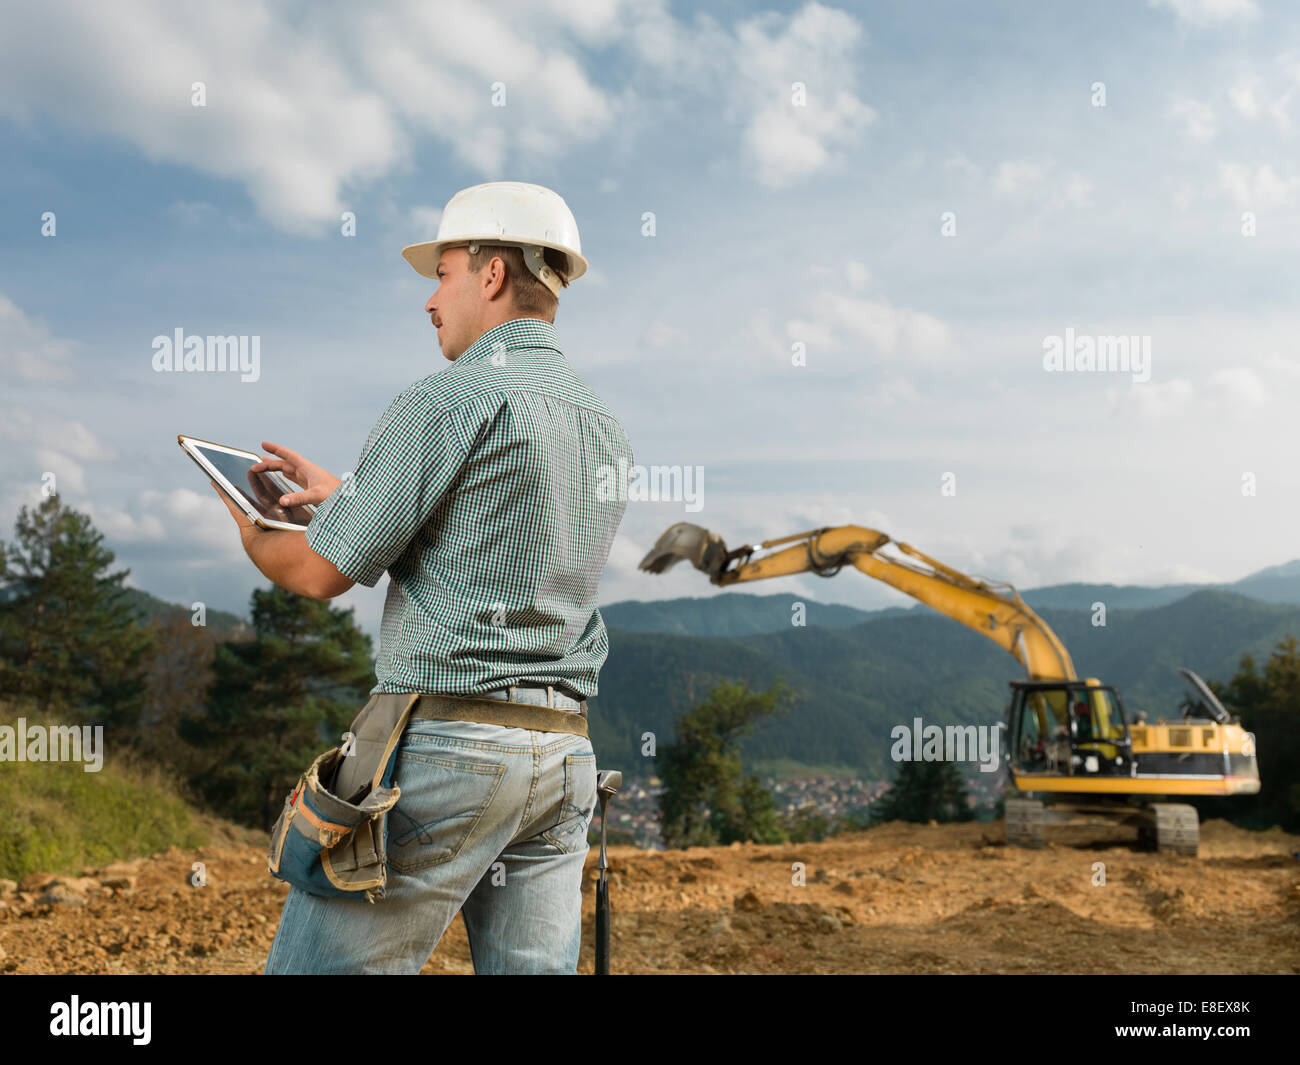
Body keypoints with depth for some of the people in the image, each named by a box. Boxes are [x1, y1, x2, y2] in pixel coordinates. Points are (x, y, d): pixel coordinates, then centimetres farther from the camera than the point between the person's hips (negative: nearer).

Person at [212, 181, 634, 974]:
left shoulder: (449, 401, -10)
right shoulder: (607, 428, 14)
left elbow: (321, 573, -9)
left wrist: (247, 527, 14)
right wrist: (341, 492, 25)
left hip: (444, 741, -7)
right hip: (566, 754, 8)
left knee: (323, 963, 3)